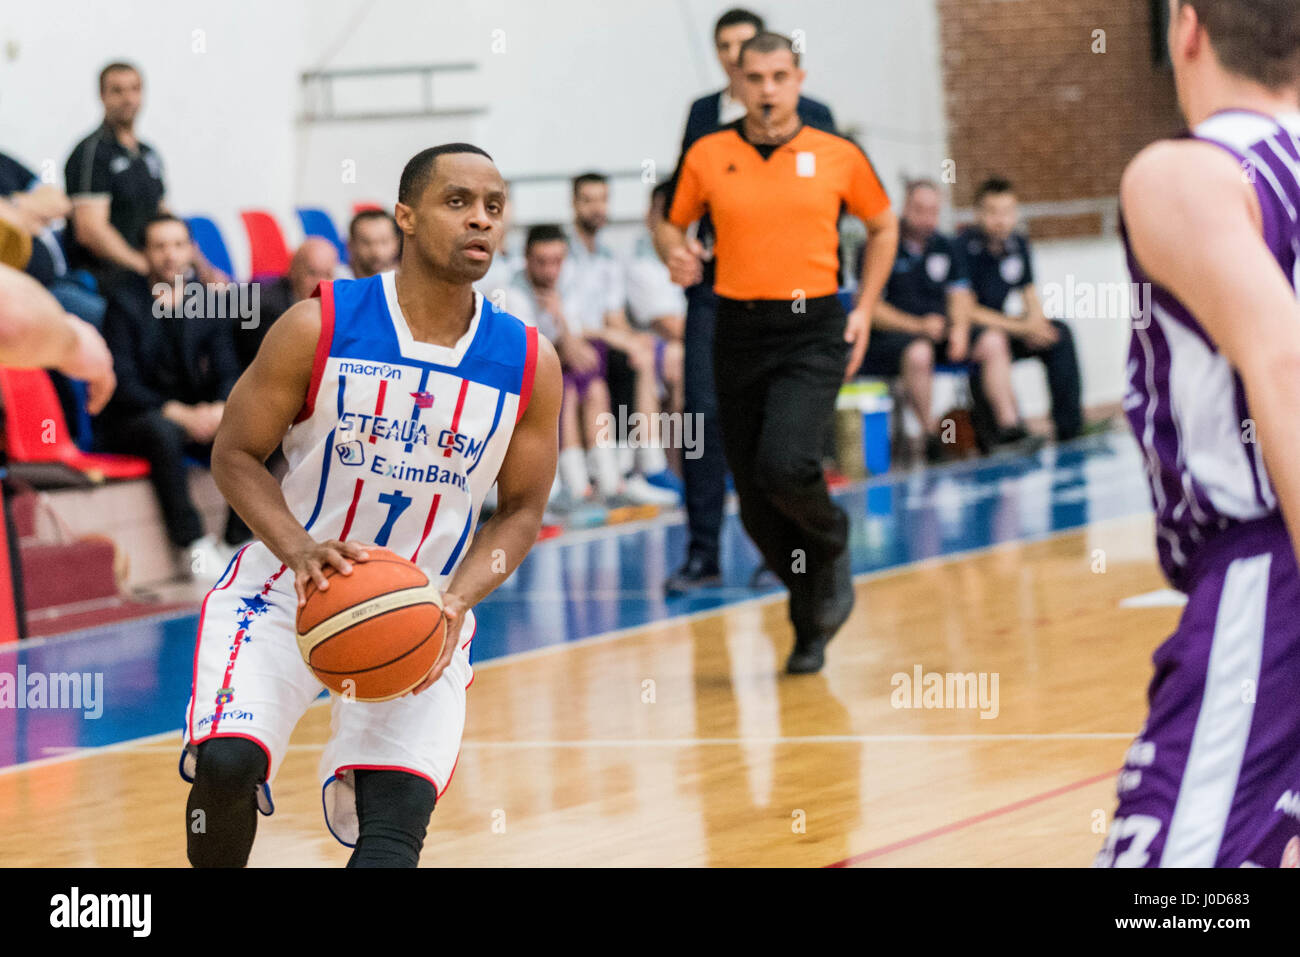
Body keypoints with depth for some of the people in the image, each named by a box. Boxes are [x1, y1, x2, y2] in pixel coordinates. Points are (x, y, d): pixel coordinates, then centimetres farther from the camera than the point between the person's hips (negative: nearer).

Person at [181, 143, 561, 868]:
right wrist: (299, 551, -23)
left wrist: (456, 601, -14)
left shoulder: (530, 363, -6)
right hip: (289, 590, -1)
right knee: (226, 761, -23)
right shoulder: (319, 327, -12)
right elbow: (236, 456, -5)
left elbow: (521, 509, 4)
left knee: (396, 821, -16)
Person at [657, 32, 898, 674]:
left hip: (813, 333, -3)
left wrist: (864, 309, 8)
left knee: (783, 465, -25)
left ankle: (832, 538, 9)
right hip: (739, 333, 3)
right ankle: (812, 625, 23)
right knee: (756, 508, 3)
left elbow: (883, 227, 16)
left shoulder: (839, 157, 1)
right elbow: (671, 223, 16)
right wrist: (674, 252, -7)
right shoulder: (708, 156, 3)